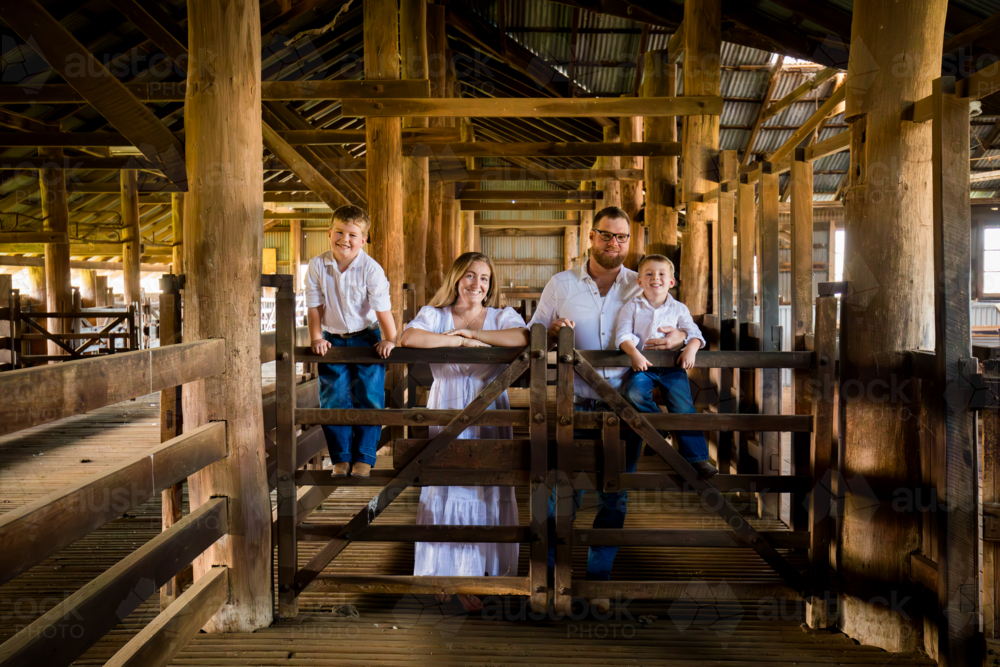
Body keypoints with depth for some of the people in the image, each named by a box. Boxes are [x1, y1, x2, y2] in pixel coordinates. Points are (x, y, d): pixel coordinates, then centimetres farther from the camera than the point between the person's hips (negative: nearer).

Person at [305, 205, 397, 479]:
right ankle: (340, 458, 13)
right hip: (332, 340, 2)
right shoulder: (317, 266, -9)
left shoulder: (371, 269, -15)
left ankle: (363, 458, 10)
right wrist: (316, 338, -6)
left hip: (366, 337, -2)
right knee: (333, 400, 2)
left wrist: (389, 339, -15)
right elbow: (314, 306, -2)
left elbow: (383, 308, -13)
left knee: (369, 399, -1)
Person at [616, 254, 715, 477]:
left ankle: (698, 458, -2)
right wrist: (635, 353, -22)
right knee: (634, 393, -29)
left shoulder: (679, 308, 11)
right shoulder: (631, 307, 7)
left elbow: (694, 333, 5)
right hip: (642, 365, 0)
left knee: (684, 407, -9)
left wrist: (690, 350, -17)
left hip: (672, 366, 1)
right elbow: (623, 335, -4)